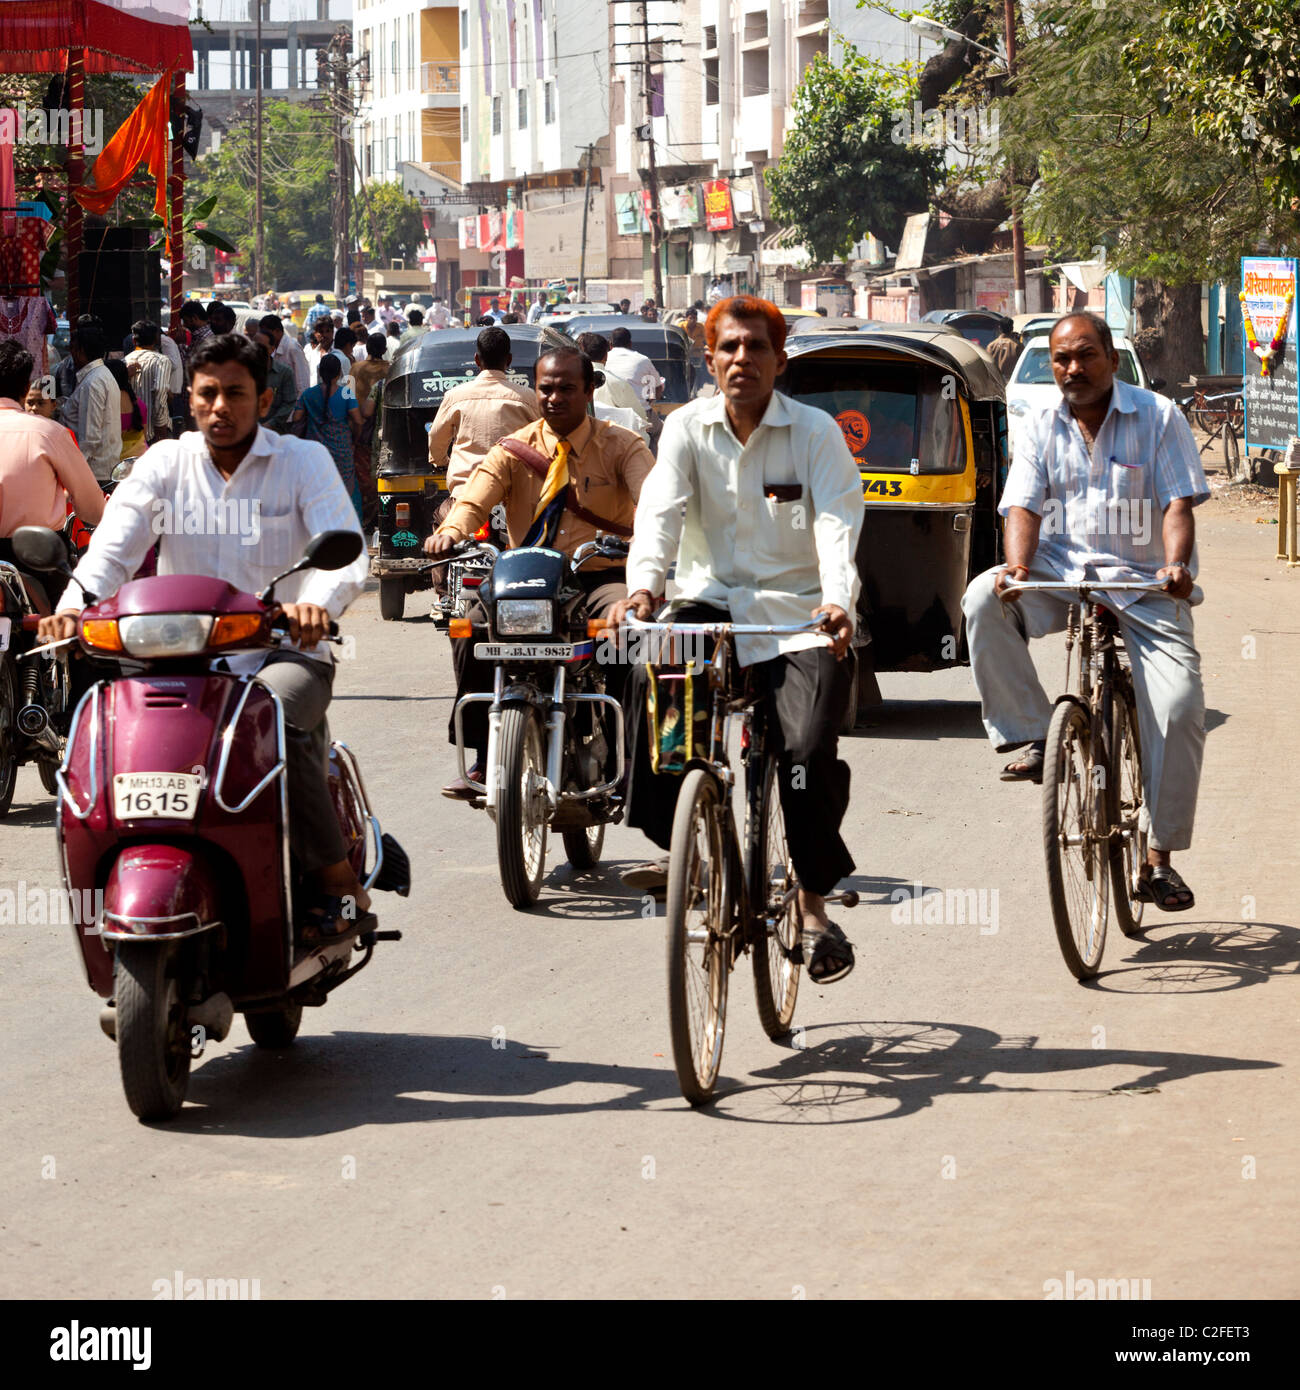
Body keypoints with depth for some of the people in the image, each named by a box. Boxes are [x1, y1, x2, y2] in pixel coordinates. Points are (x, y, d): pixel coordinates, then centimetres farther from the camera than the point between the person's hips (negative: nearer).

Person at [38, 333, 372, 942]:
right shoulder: (164, 463, 9)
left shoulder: (304, 461, 3)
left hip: (283, 652, -3)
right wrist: (73, 606, -26)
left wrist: (317, 601, -35)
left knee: (276, 718, -36)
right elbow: (113, 546, -4)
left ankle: (338, 882, -22)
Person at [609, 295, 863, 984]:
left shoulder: (815, 431, -3)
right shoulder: (687, 428, 3)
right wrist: (643, 586, -31)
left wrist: (837, 600, -34)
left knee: (808, 752, -19)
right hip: (713, 600, 2)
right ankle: (676, 845, -17)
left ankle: (813, 906, -1)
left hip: (798, 615, -2)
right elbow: (660, 511, -11)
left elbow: (836, 520, -15)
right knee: (650, 681, -28)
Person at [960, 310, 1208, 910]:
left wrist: (1175, 566, -27)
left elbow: (1178, 505, -7)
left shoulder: (1158, 417, 0)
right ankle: (1029, 736, -17)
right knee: (983, 599, -28)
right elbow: (1023, 507, -2)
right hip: (1062, 572, 2)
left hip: (1143, 584, -2)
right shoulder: (1040, 426, 7)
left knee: (1178, 705, -16)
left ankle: (1160, 859, -4)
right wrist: (1017, 568, -23)